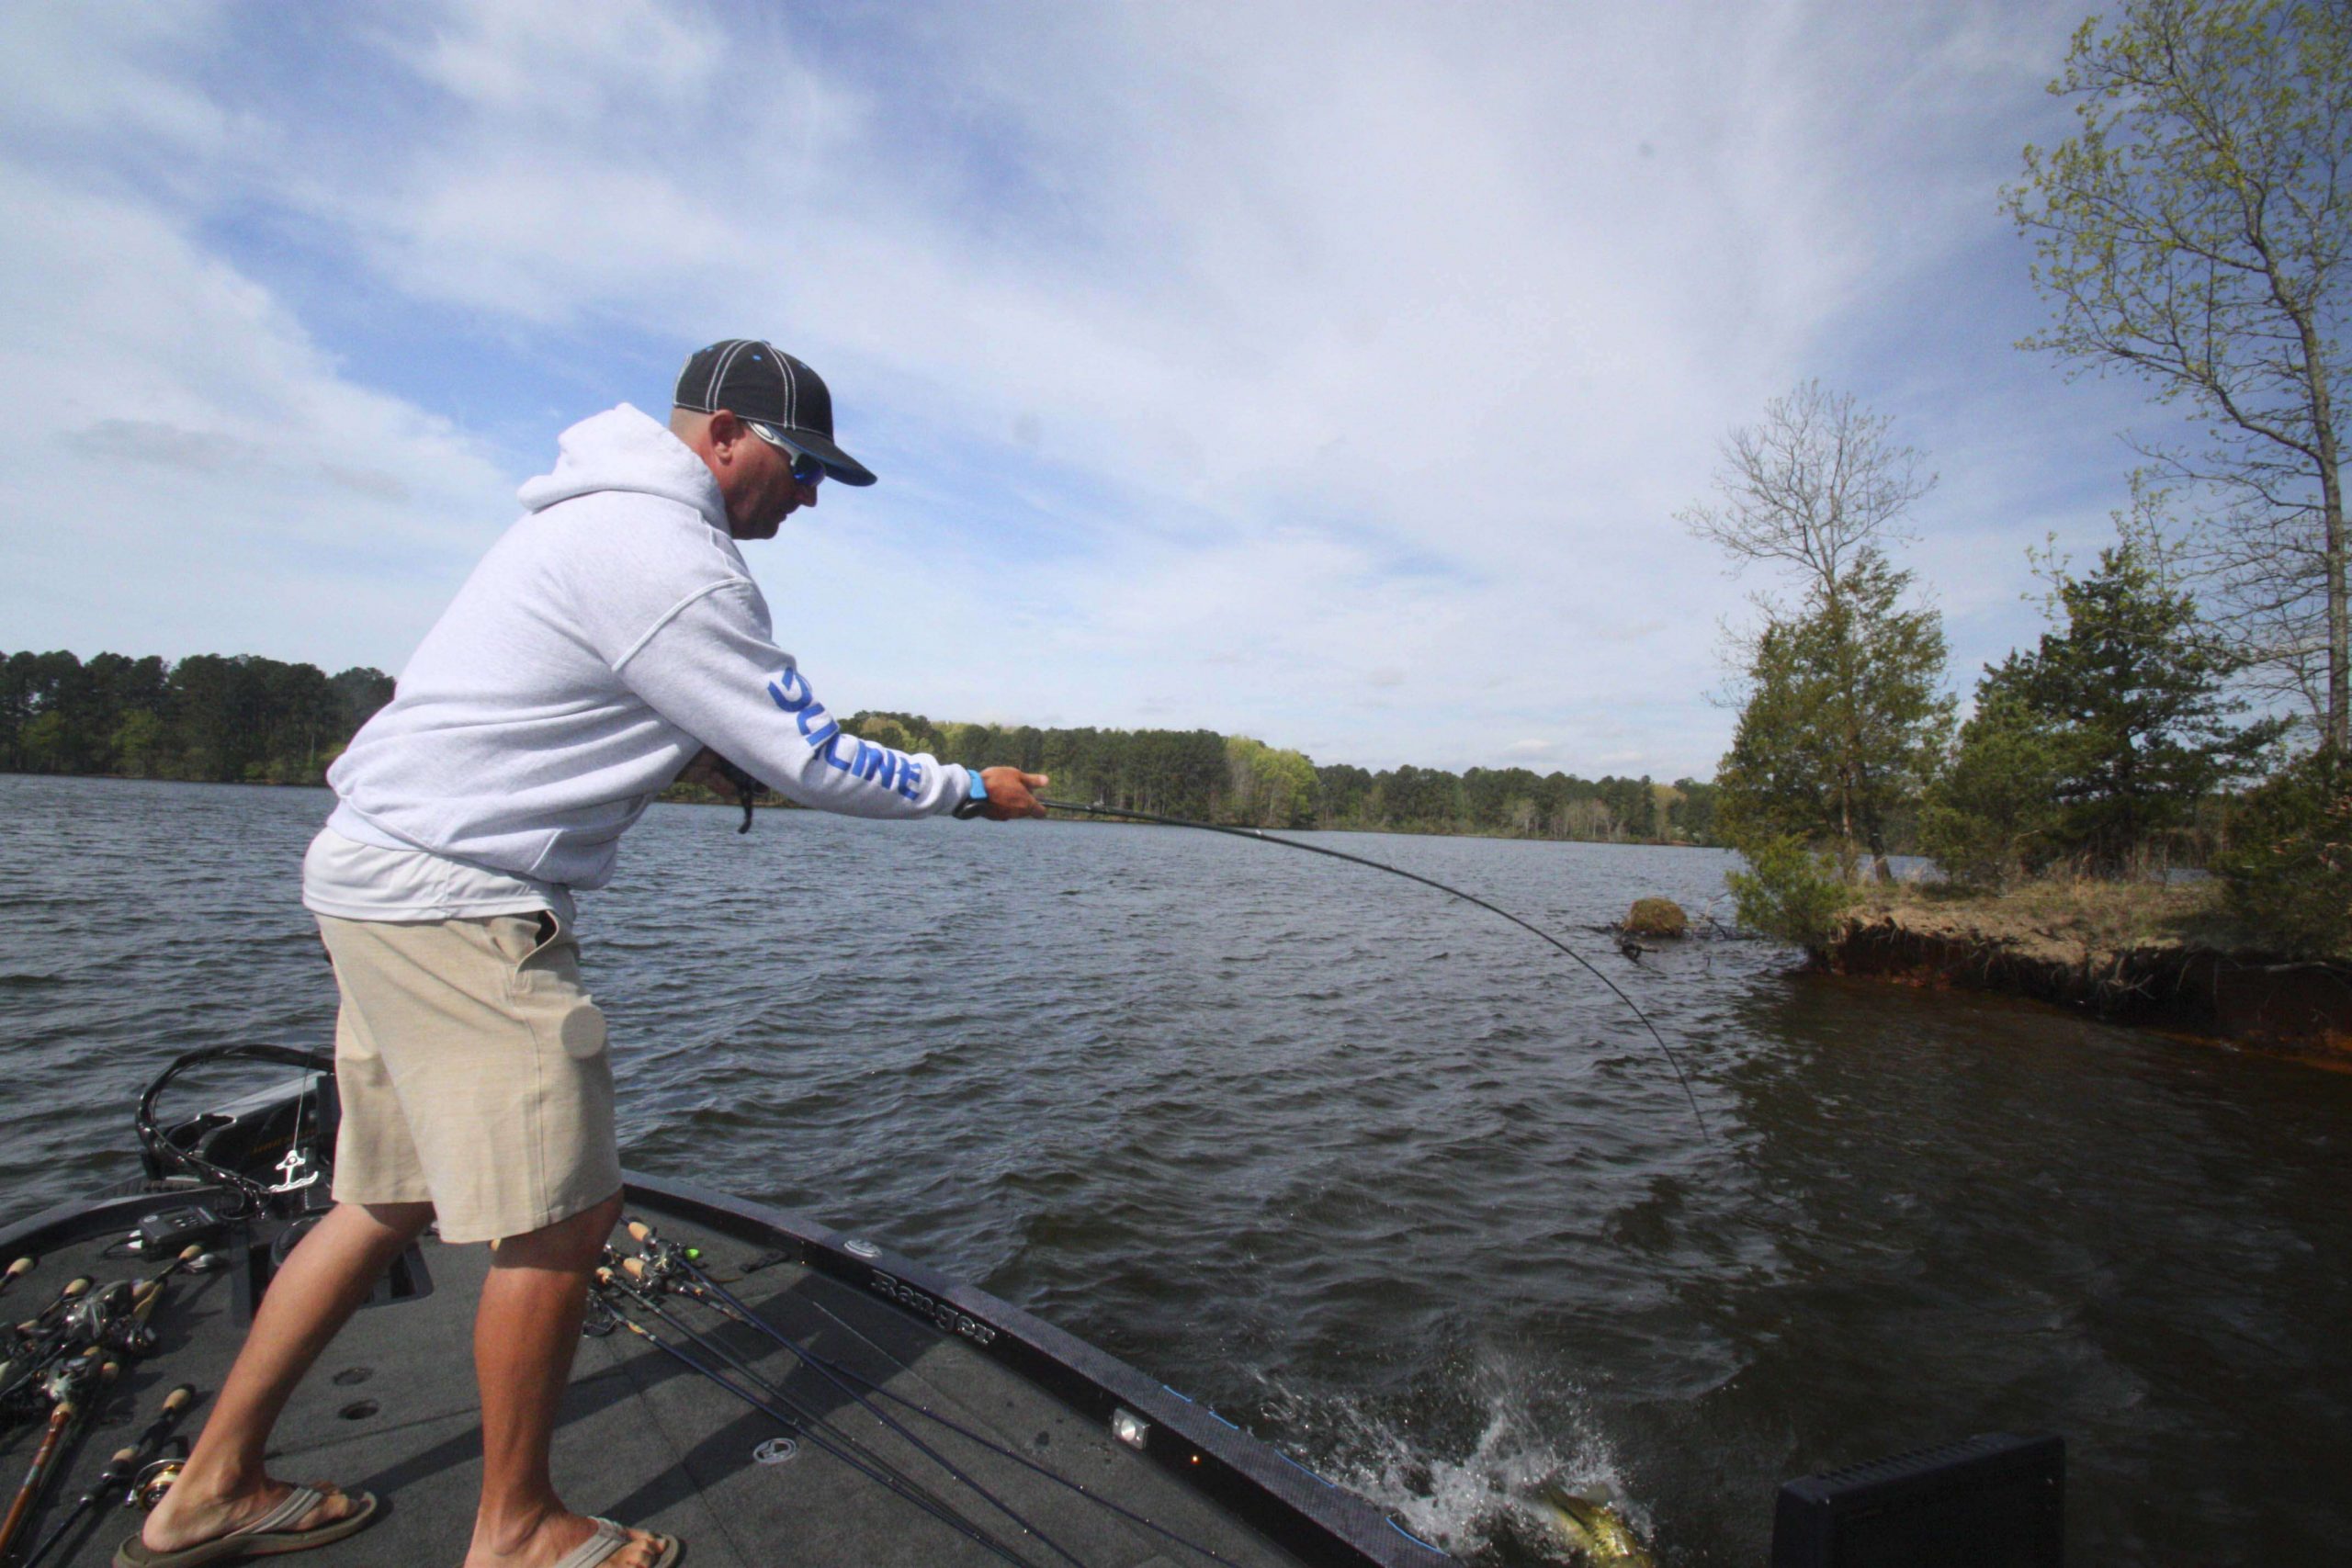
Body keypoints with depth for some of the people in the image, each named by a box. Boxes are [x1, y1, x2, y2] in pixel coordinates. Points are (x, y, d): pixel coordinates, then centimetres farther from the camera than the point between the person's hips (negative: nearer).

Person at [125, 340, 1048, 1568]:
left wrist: (718, 753, 13)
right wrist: (971, 789, -5)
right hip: (451, 895, -11)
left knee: (397, 1195, 20)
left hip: (386, 872, 11)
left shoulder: (610, 516, 16)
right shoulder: (665, 557, -18)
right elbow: (811, 762, -17)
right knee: (561, 1213, -1)